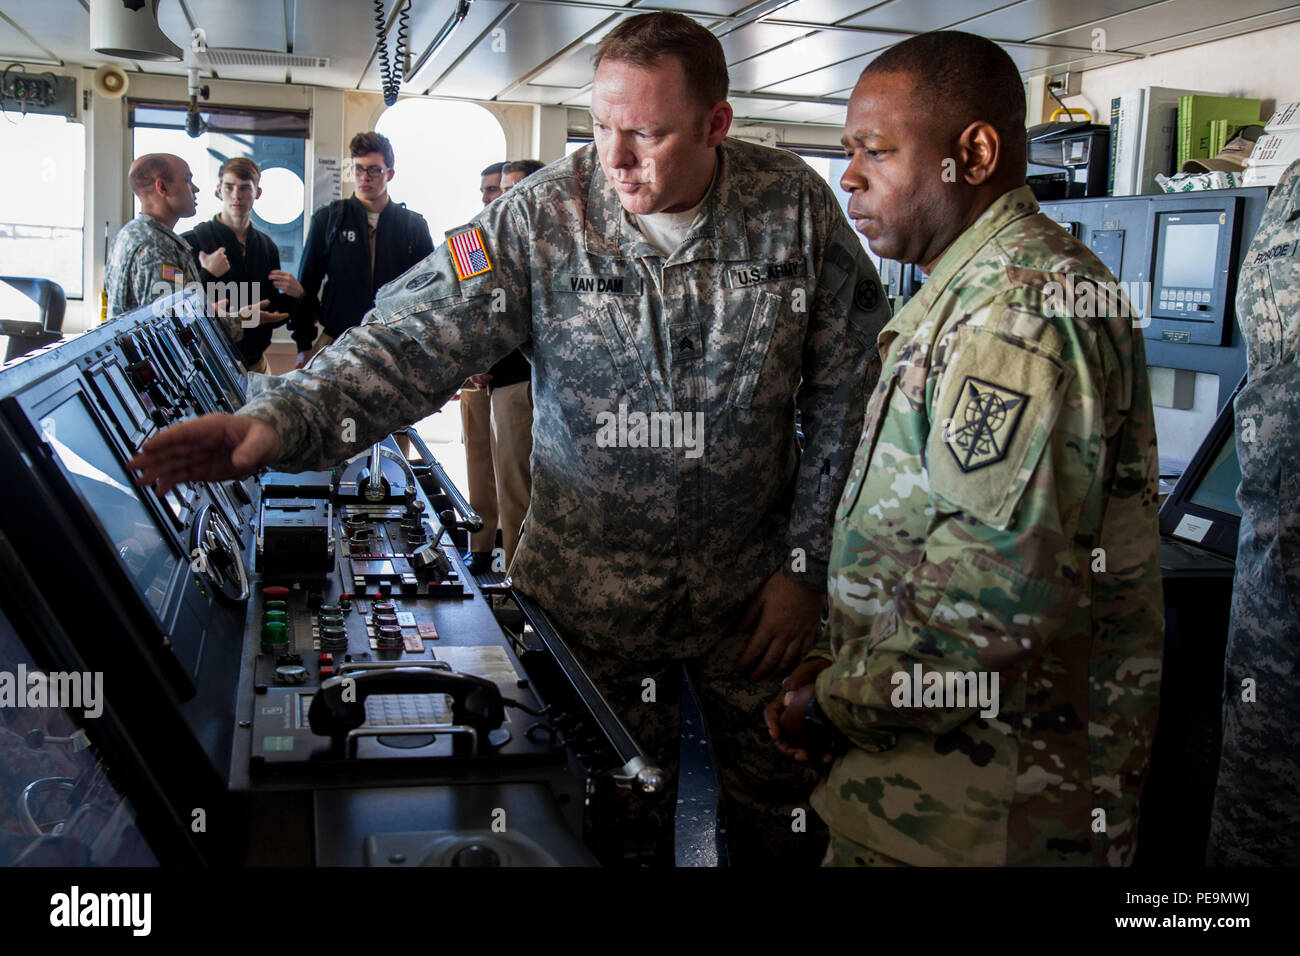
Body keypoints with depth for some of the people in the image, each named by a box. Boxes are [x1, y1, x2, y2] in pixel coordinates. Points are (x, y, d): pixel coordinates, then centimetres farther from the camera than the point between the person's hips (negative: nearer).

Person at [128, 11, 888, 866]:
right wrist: (281, 419, -36)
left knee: (780, 810, 17)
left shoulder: (797, 208, -9)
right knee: (619, 821, 15)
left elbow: (847, 395, -4)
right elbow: (417, 339, -19)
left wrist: (805, 565, -5)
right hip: (589, 580, 0)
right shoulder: (544, 218, -12)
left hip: (752, 580, 1)